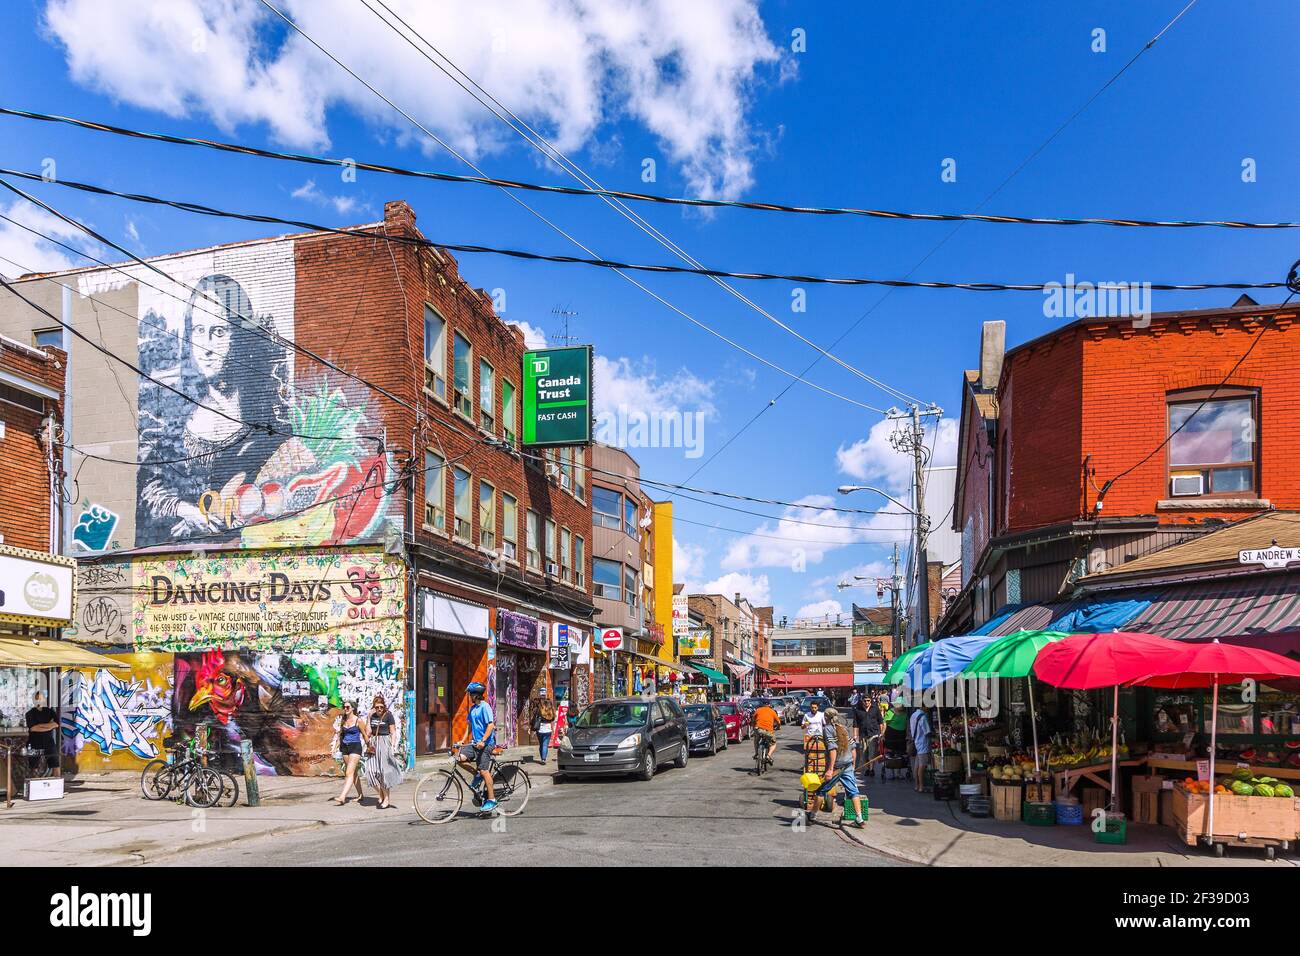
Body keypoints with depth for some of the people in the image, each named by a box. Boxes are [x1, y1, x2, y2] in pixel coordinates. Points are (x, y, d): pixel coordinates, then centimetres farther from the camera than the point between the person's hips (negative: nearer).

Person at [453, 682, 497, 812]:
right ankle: (477, 774, 11)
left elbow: (491, 725, -19)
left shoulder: (485, 707, -12)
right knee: (460, 758, -12)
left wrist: (483, 741, -26)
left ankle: (491, 799, -2)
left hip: (485, 743, -8)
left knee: (483, 770, -10)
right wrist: (463, 740, 16)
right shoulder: (472, 708, 14)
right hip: (475, 742, 8)